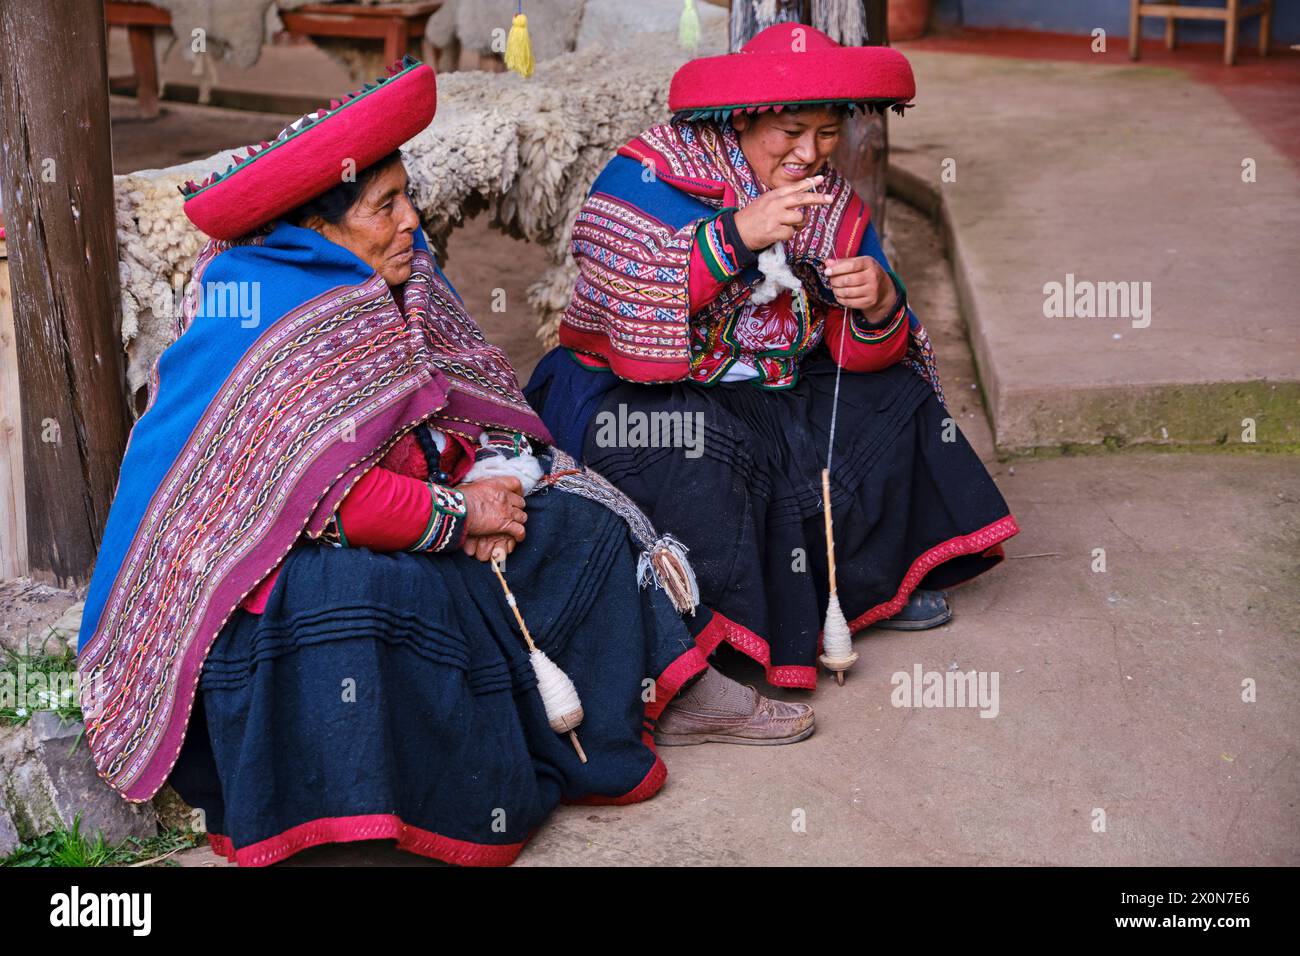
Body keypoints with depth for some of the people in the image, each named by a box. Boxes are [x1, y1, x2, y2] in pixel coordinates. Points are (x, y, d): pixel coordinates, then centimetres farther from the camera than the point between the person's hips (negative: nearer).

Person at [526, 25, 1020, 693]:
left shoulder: (832, 204, 3)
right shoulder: (651, 173, -14)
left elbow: (864, 357, 2)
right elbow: (626, 299, -29)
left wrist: (880, 307, -23)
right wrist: (736, 234, -32)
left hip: (770, 388, 6)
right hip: (628, 388, -6)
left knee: (895, 403, -2)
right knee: (701, 453, -35)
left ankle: (871, 587, 13)